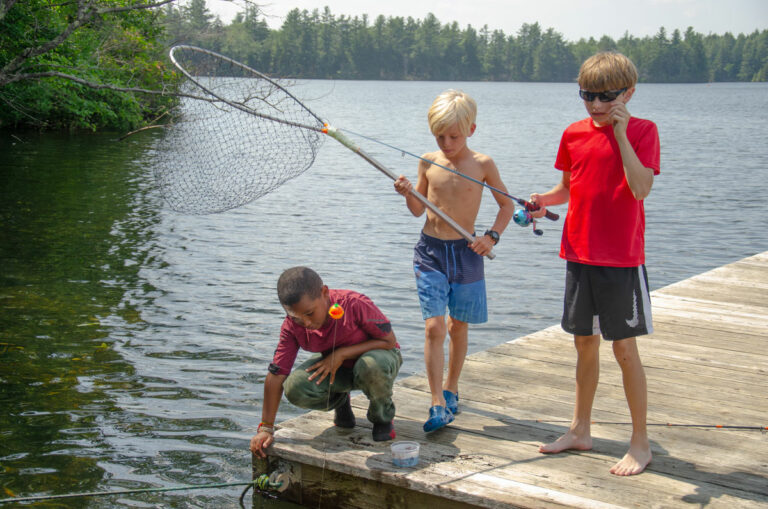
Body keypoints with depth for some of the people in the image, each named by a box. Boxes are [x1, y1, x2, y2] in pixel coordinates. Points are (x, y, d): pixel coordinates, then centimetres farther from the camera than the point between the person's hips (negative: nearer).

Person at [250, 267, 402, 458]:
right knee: (295, 388, -27)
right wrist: (265, 428, -17)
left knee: (371, 365, -41)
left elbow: (389, 341, -22)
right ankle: (340, 402, 8)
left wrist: (341, 354, -30)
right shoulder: (292, 326, -19)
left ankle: (383, 417, -7)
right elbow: (276, 375, -16)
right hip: (336, 366, 3)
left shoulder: (355, 304, -32)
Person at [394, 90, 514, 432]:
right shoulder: (428, 162, 1)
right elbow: (418, 210, 11)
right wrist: (408, 194, -10)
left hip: (465, 252, 0)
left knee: (458, 326, 12)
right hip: (430, 251, 0)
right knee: (434, 327, -10)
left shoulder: (482, 165, -4)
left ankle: (450, 389, 32)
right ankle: (438, 405, -10)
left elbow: (507, 205, 6)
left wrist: (492, 236, -9)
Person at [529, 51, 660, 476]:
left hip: (622, 260, -5)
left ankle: (640, 443, 12)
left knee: (625, 348, -1)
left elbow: (641, 188, -20)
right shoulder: (574, 133, 6)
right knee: (584, 343, 14)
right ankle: (579, 430, 28)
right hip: (579, 255, 5)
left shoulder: (642, 131, -7)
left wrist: (620, 133, -21)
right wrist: (545, 199, -5)